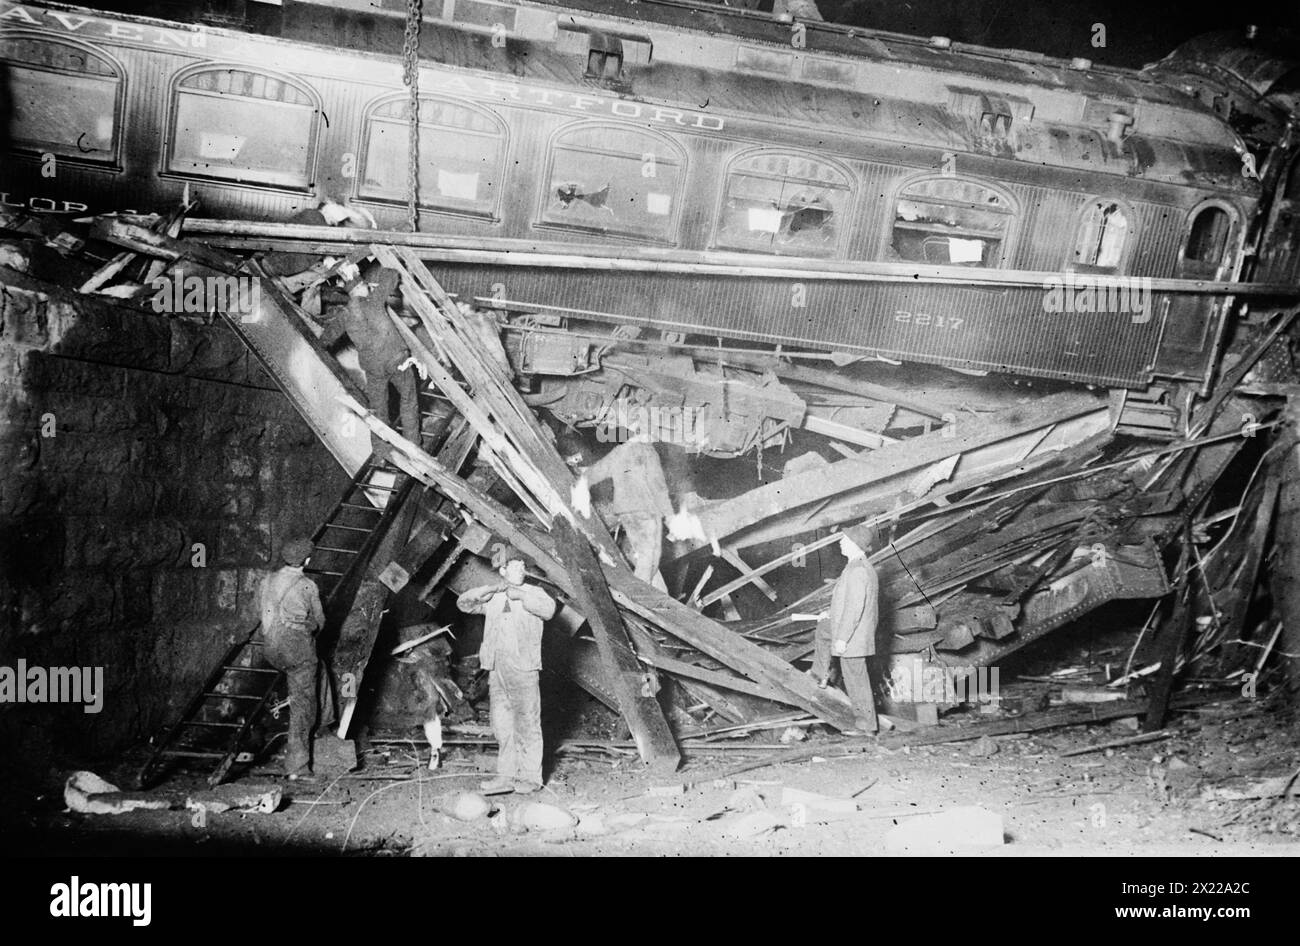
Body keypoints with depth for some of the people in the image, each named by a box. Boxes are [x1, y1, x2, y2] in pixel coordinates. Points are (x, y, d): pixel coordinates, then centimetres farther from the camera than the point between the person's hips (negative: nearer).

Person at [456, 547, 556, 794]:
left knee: (527, 723, -3)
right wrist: (490, 589, -4)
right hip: (497, 670, 4)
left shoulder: (533, 593, 1)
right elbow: (464, 603, 8)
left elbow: (549, 609, -18)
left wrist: (520, 596, -17)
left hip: (524, 670, -4)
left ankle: (530, 777, 4)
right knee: (502, 725, 6)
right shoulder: (493, 598, 14)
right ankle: (506, 776, 11)